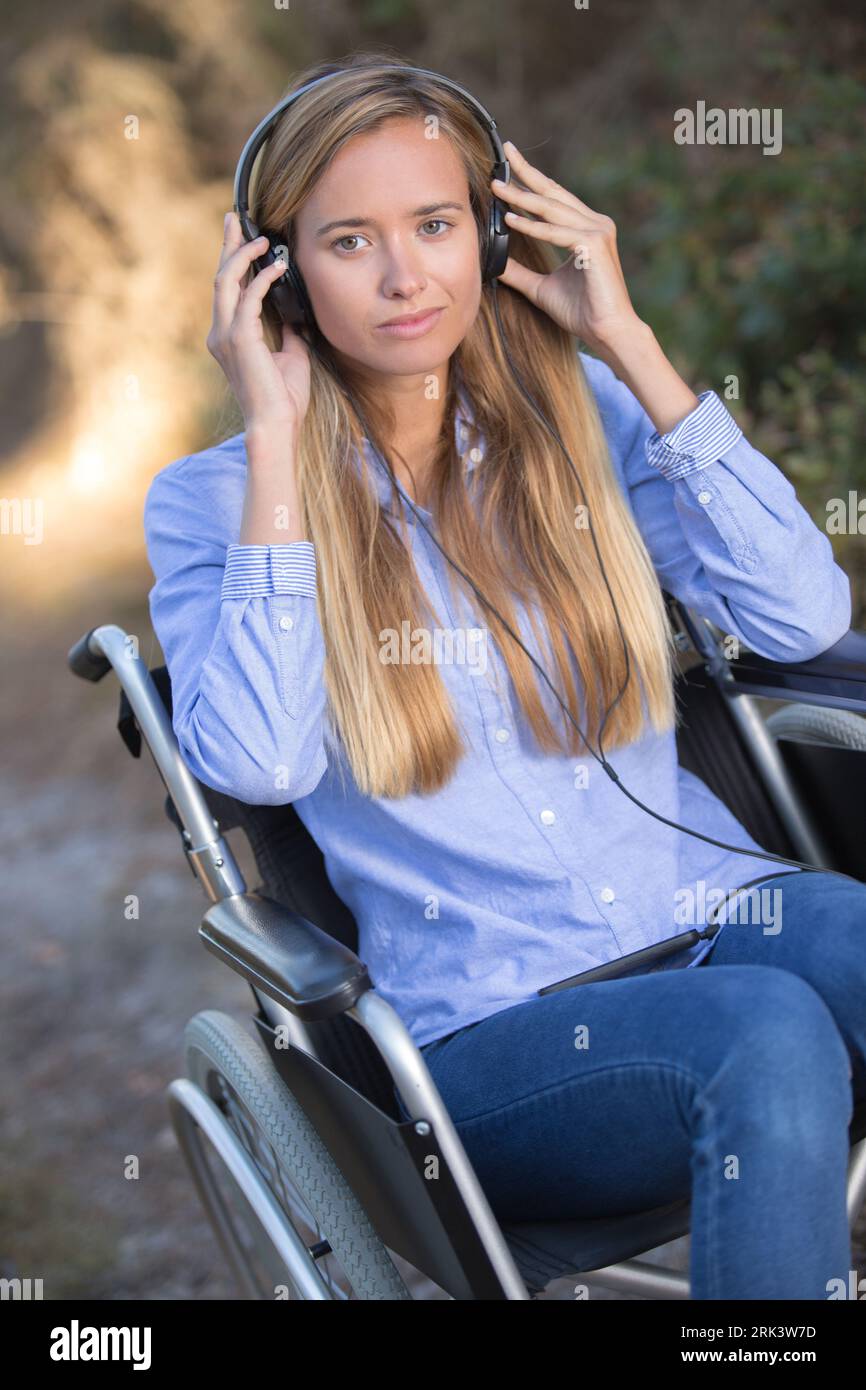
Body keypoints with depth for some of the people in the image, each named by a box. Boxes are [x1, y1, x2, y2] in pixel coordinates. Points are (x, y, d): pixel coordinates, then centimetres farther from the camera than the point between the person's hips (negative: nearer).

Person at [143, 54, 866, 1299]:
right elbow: (257, 764, -15)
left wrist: (628, 342, -4)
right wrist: (275, 442, -11)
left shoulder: (579, 412, 10)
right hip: (492, 1030, -2)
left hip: (717, 910, 3)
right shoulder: (210, 502, 3)